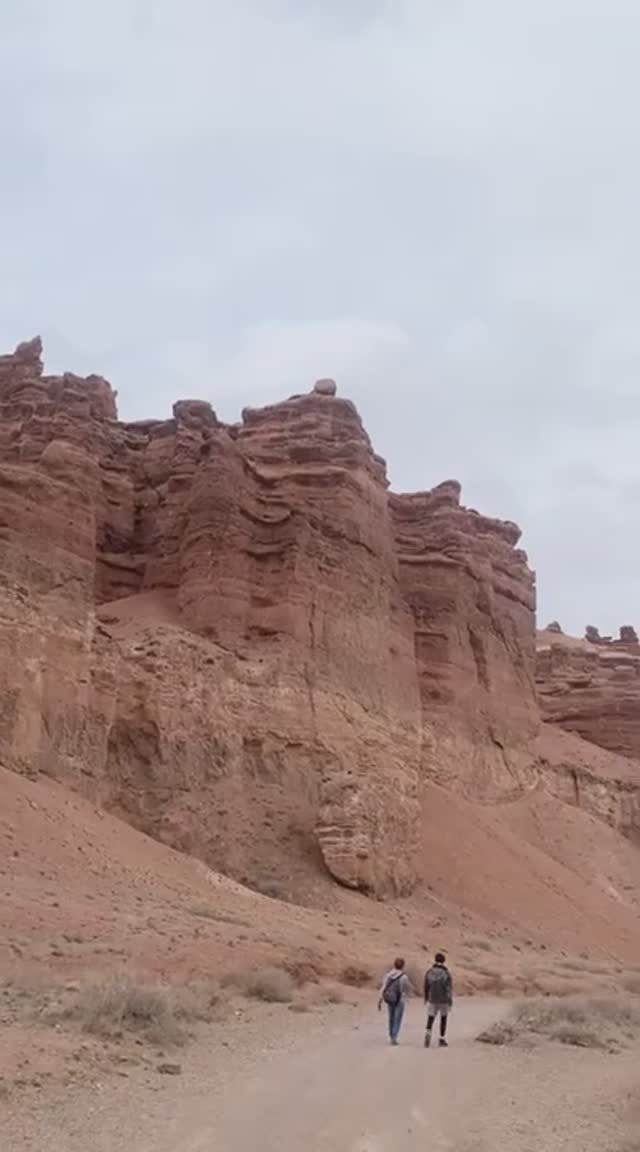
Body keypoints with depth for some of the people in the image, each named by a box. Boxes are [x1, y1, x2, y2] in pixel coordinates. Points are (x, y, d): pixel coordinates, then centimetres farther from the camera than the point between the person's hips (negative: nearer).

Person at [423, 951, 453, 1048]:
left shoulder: (429, 972, -3)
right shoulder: (447, 973, -12)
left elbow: (426, 987, 6)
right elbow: (449, 989, -14)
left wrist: (426, 999, 21)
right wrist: (450, 1003, -11)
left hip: (432, 1000, 1)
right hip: (444, 1001, -1)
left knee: (430, 1020, 4)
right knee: (443, 1020, 16)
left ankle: (428, 1034, -24)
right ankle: (442, 1040, 19)